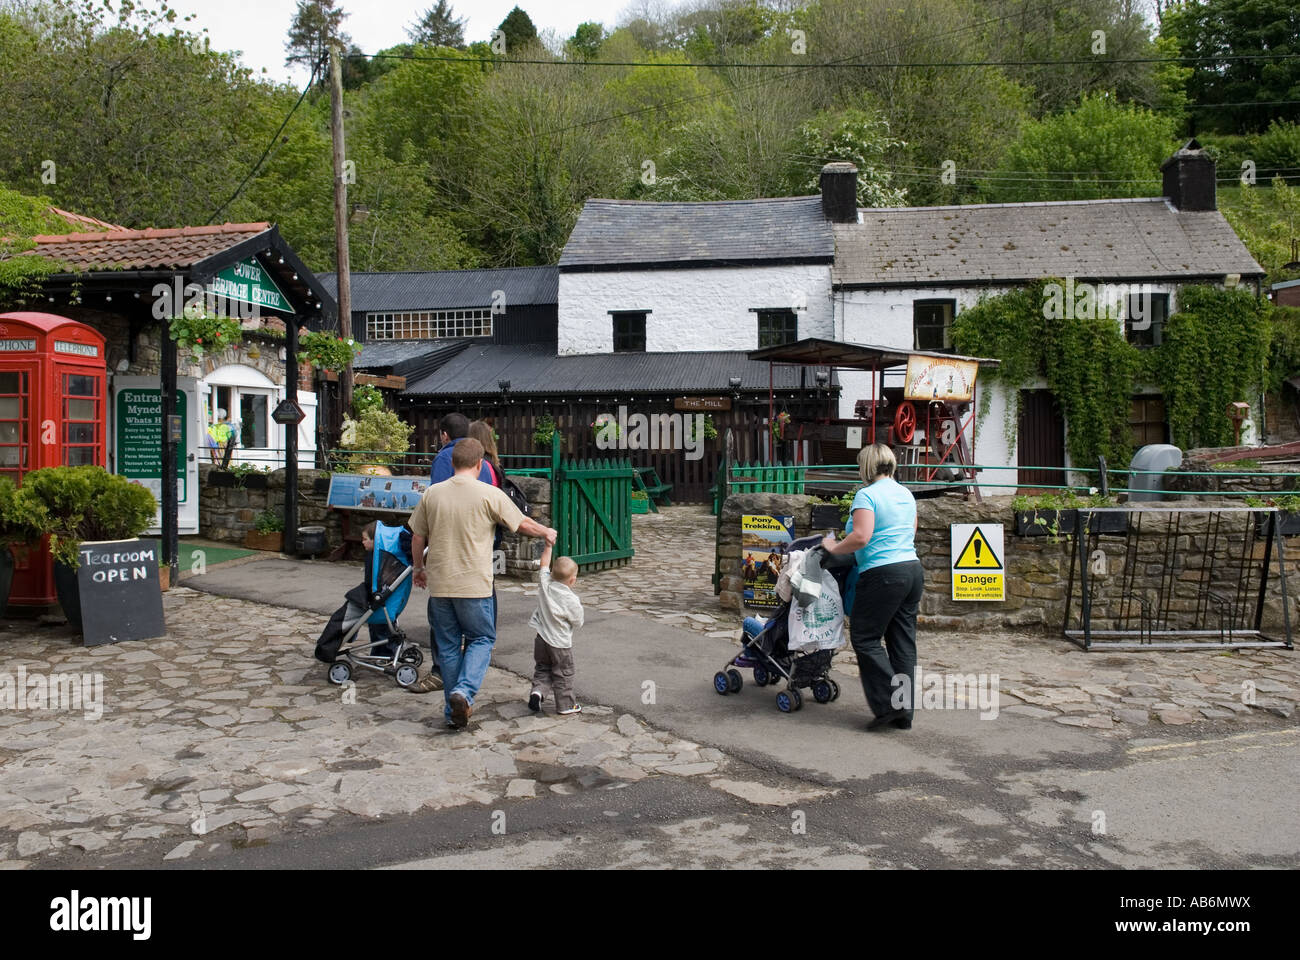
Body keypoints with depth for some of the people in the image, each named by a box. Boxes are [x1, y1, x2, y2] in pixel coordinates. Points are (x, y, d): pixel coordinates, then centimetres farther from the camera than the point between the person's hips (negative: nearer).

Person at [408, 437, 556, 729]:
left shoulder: (431, 493, 2)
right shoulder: (489, 494, -8)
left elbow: (418, 538, 9)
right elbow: (523, 524, 2)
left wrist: (419, 568, 26)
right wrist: (546, 532, 22)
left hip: (439, 584, 4)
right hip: (474, 585, -3)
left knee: (448, 646, 13)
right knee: (482, 639, 13)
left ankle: (454, 710, 19)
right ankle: (464, 691, -9)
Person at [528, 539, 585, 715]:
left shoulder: (544, 584, -10)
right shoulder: (572, 600, -22)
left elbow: (544, 564, 7)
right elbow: (577, 623, -10)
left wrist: (548, 545, 15)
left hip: (541, 638, 5)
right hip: (560, 642, -4)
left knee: (542, 669, 19)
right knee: (563, 674, 10)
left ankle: (538, 690, -3)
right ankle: (565, 705, 19)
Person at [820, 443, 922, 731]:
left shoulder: (867, 495, -9)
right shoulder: (906, 494, 15)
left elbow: (861, 537, -20)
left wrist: (834, 548, -6)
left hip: (882, 575, -8)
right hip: (913, 570, 8)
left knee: (865, 638, 2)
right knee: (903, 642, 10)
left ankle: (890, 702, -3)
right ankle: (904, 713, 14)